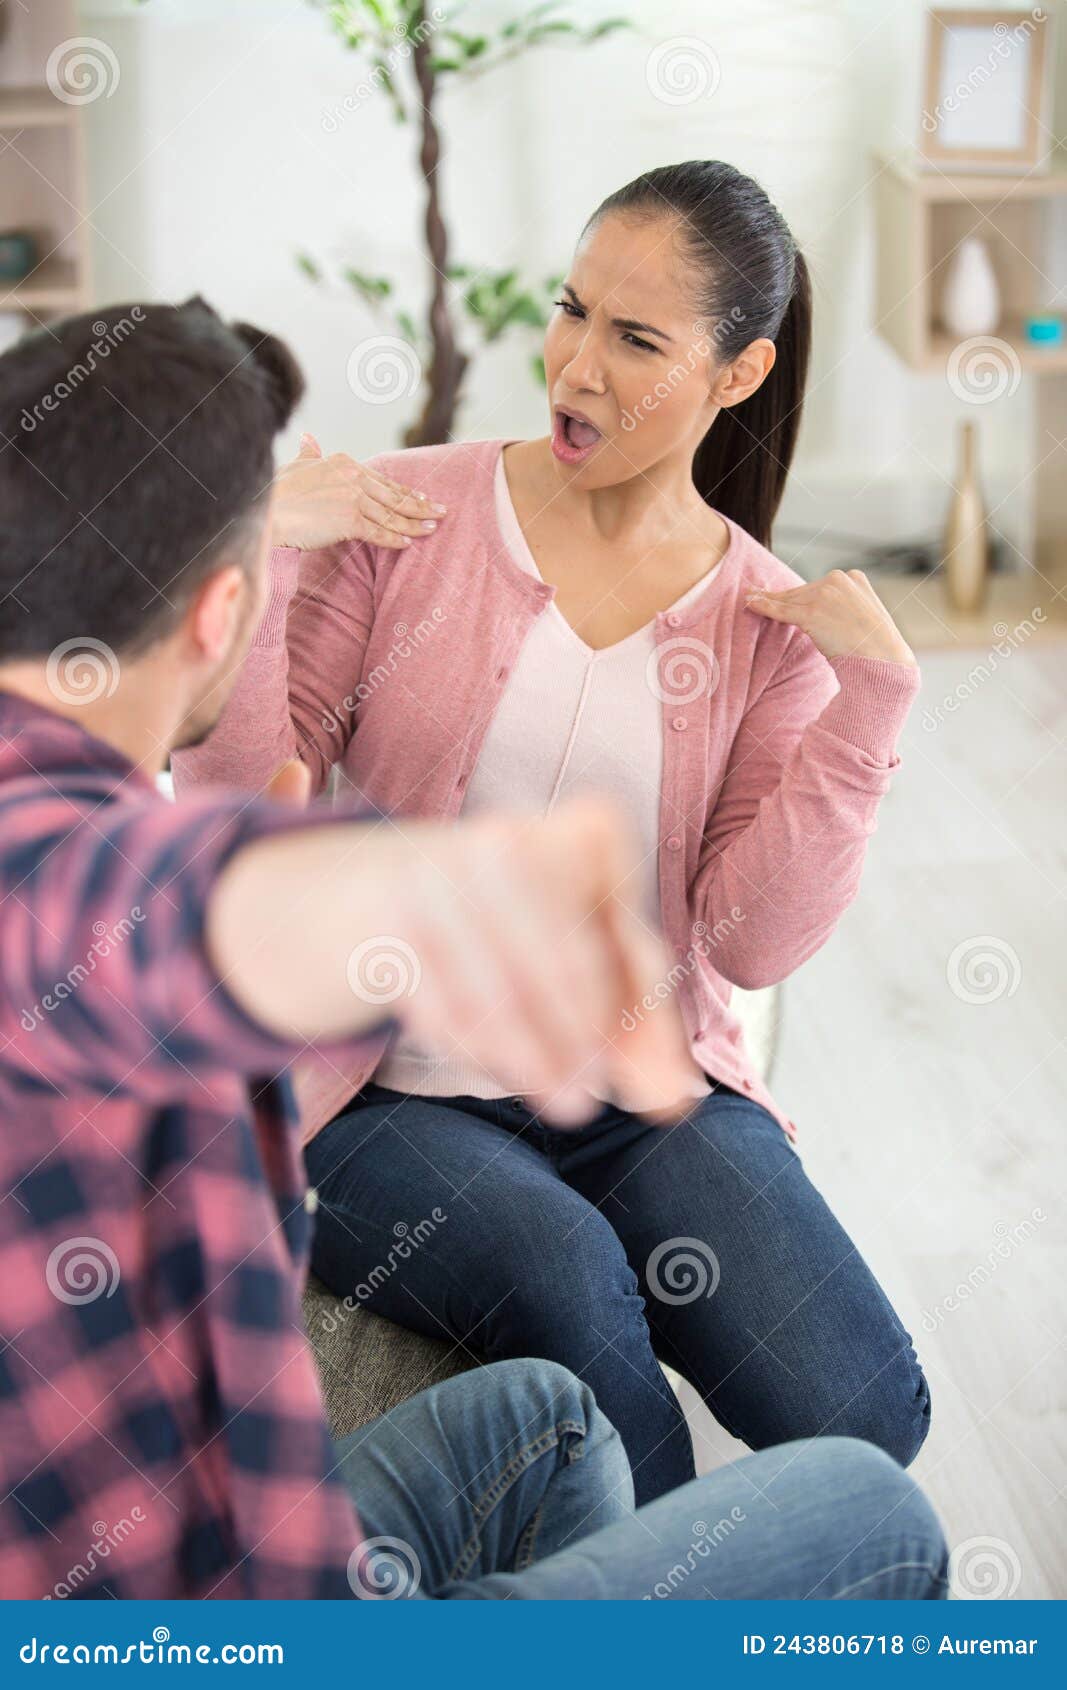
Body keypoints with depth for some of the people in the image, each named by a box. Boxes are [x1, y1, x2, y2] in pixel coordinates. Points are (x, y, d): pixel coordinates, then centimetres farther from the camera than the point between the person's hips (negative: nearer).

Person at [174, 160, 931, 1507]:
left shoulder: (773, 627, 4)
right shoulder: (403, 516, 0)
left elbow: (751, 943, -6)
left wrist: (870, 698, -12)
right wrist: (252, 570, -14)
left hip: (650, 1093, 1)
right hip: (397, 1095, -1)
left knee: (864, 1417, -22)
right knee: (561, 1270, -33)